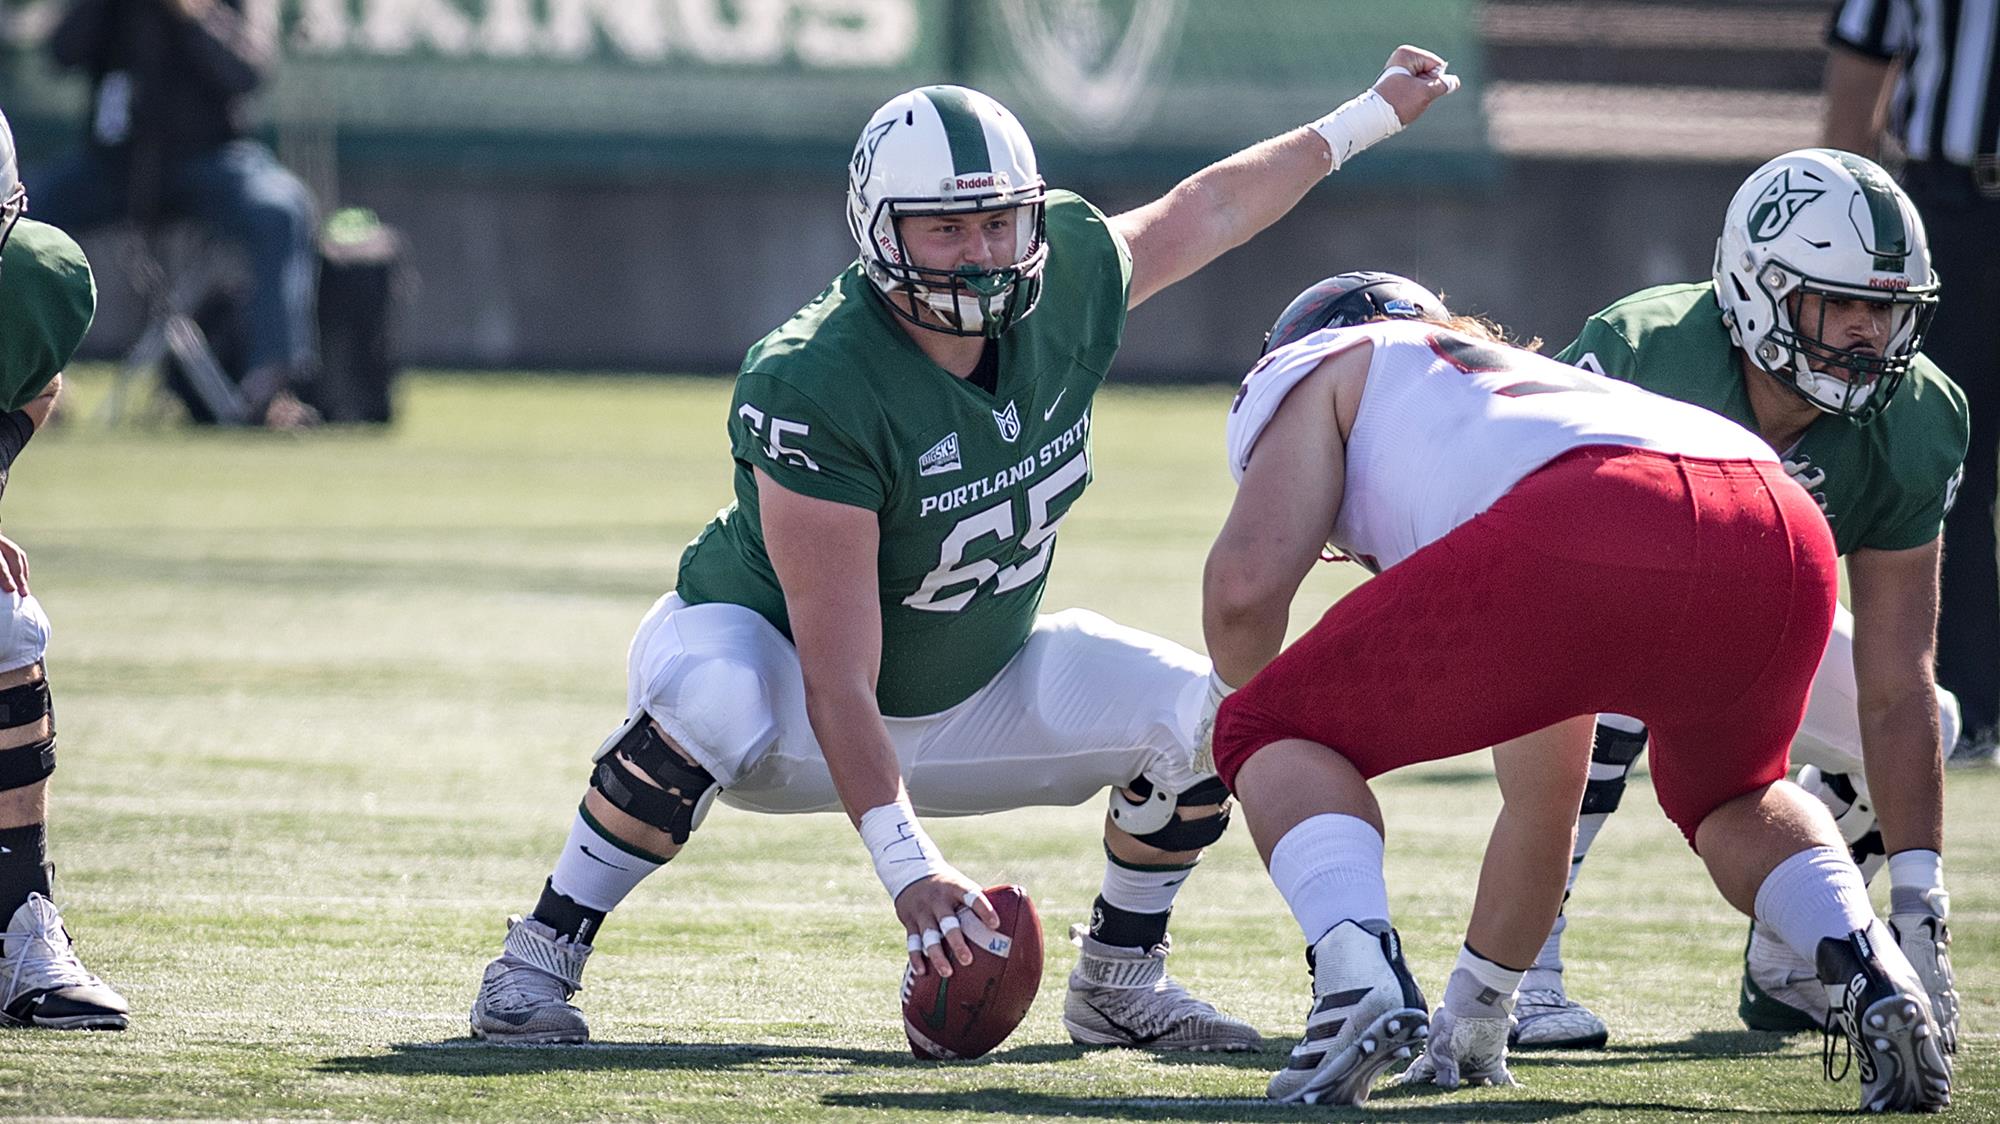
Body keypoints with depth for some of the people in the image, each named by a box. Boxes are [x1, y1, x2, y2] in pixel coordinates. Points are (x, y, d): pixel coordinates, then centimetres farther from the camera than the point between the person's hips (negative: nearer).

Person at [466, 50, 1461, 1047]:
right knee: (712, 710, -40)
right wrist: (904, 864, -43)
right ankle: (537, 958, -21)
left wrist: (1370, 116, 18)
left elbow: (1202, 210, 10)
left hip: (973, 688, 6)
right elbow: (836, 678, -36)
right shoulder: (814, 387, -35)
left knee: (1198, 717, -9)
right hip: (770, 648, -6)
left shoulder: (1063, 283, -15)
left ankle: (1120, 978, 13)